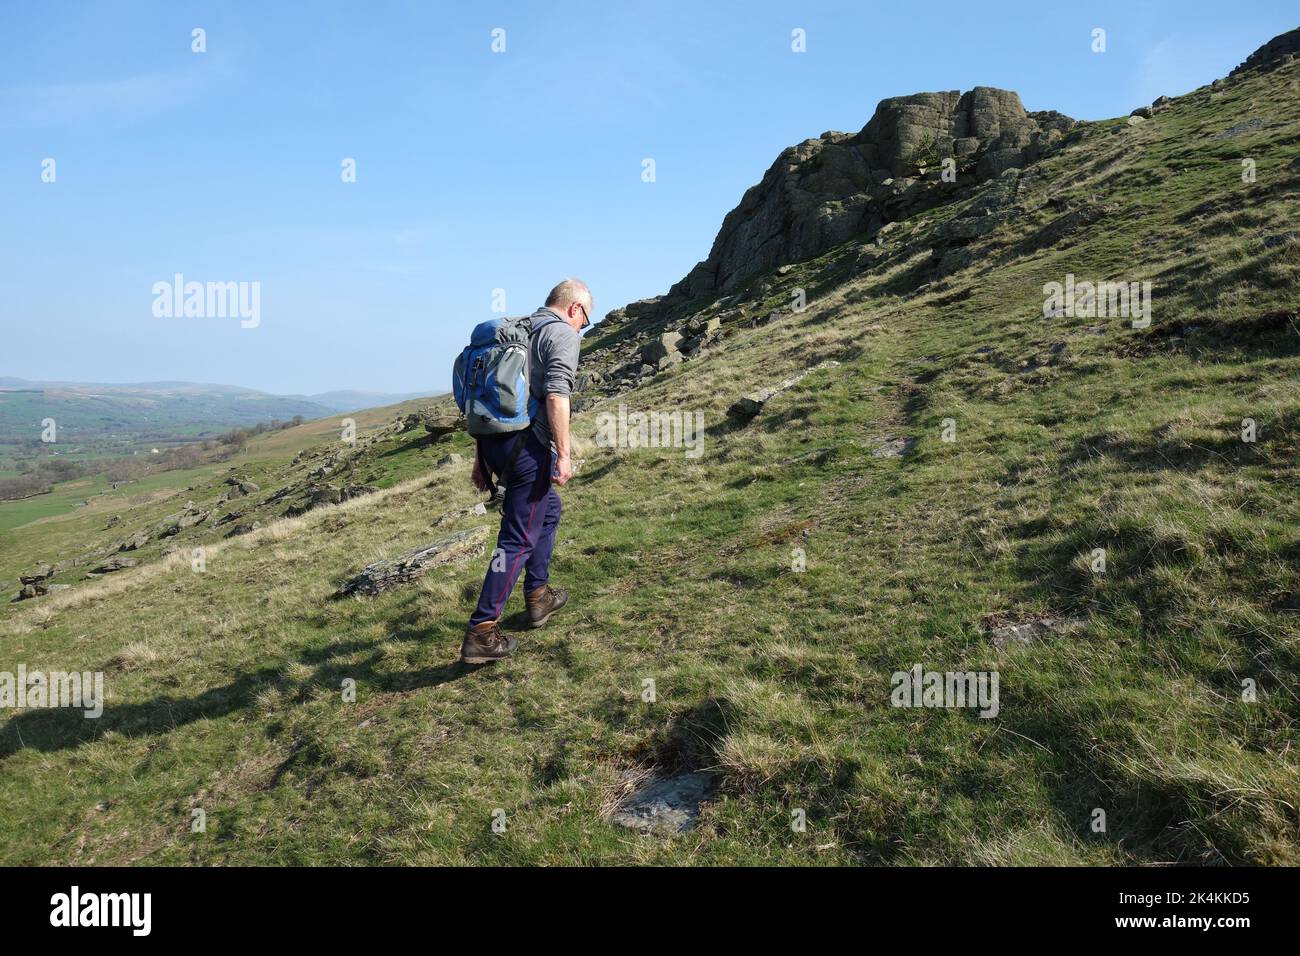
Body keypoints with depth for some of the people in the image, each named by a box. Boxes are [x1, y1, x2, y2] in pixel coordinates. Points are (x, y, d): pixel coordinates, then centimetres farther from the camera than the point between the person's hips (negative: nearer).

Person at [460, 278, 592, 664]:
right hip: (528, 444, -9)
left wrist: (482, 456, 23)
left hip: (493, 441, 9)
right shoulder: (563, 334, -4)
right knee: (518, 539, -3)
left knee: (549, 509, 27)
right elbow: (556, 396, -18)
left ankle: (538, 595, 33)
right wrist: (564, 454, -19)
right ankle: (481, 632, -3)